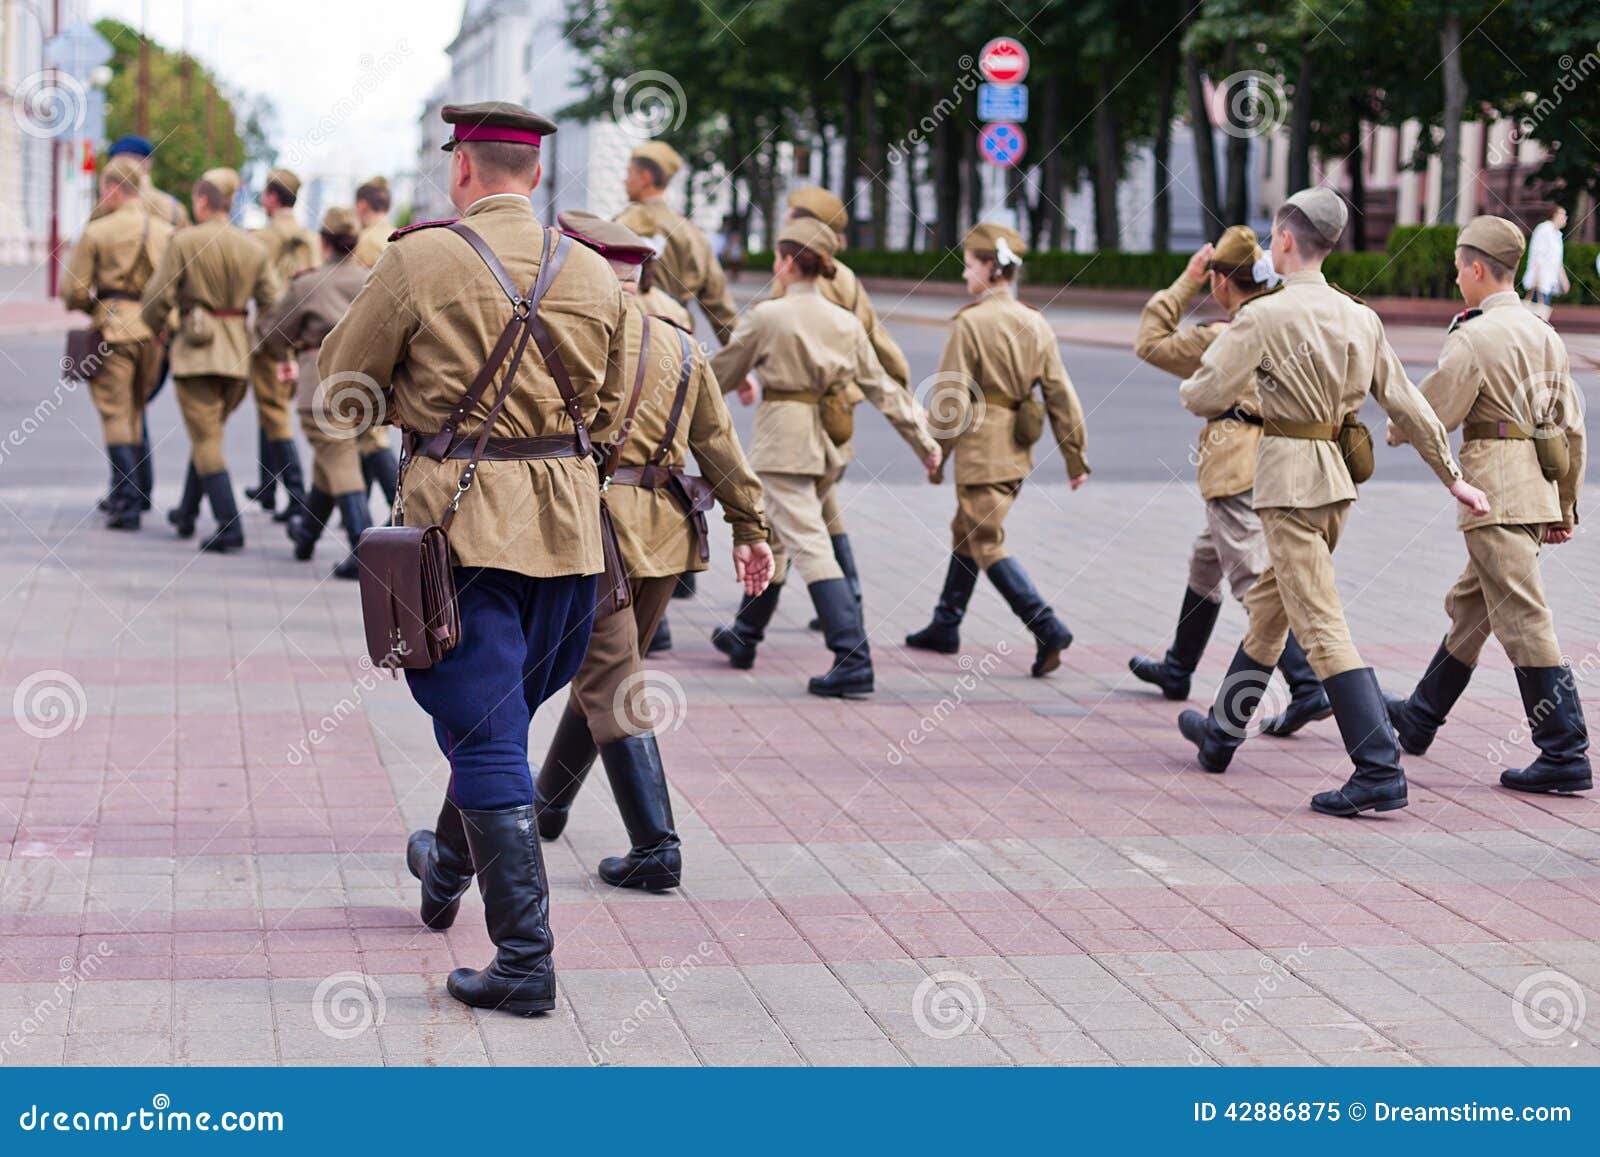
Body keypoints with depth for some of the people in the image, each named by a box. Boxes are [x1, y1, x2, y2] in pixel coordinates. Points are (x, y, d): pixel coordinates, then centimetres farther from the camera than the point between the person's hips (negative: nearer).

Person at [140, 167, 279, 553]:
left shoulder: (184, 242, -7)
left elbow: (157, 298, -7)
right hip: (238, 355, 5)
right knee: (209, 433, 21)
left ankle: (230, 528, -12)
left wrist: (155, 327, 13)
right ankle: (186, 514, 32)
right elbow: (275, 305, 1)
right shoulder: (253, 249, 5)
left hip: (195, 351, -5)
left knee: (207, 443, -2)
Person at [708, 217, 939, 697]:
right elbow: (881, 387, 8)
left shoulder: (766, 316, -10)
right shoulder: (845, 323, 6)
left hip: (782, 440, -7)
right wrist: (923, 439, 14)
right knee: (774, 536, 22)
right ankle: (745, 637, 36)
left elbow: (723, 373, 2)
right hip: (826, 445, 7)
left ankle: (853, 660, -19)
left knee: (809, 546, -11)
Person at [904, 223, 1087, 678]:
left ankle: (1047, 627, -14)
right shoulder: (1036, 324, 4)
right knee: (966, 533, 21)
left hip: (979, 452, -7)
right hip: (1017, 453, 8)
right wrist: (1075, 456, 11)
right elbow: (1061, 395, 5)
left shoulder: (971, 323, -15)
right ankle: (945, 626, 30)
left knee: (988, 545, -1)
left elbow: (950, 399, -15)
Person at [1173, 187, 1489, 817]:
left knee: (1321, 623, -9)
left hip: (1289, 478, -8)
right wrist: (1453, 476, 17)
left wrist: (1190, 386, 12)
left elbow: (1204, 397, -13)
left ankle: (1380, 770, -16)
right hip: (1338, 479, 8)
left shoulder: (1264, 316, -13)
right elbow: (1407, 404, 10)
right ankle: (1222, 731, 38)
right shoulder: (1361, 317, 7)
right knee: (1268, 605, 22)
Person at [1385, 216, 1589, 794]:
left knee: (1523, 619, -8)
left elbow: (1434, 413, -6)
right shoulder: (1544, 334, 13)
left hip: (1496, 485, -9)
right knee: (1469, 605, 20)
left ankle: (1566, 755, -9)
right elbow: (1572, 426, 15)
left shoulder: (1473, 337, -12)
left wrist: (1395, 428, 17)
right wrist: (1565, 506, 21)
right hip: (1538, 486, 9)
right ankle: (1420, 717, 35)